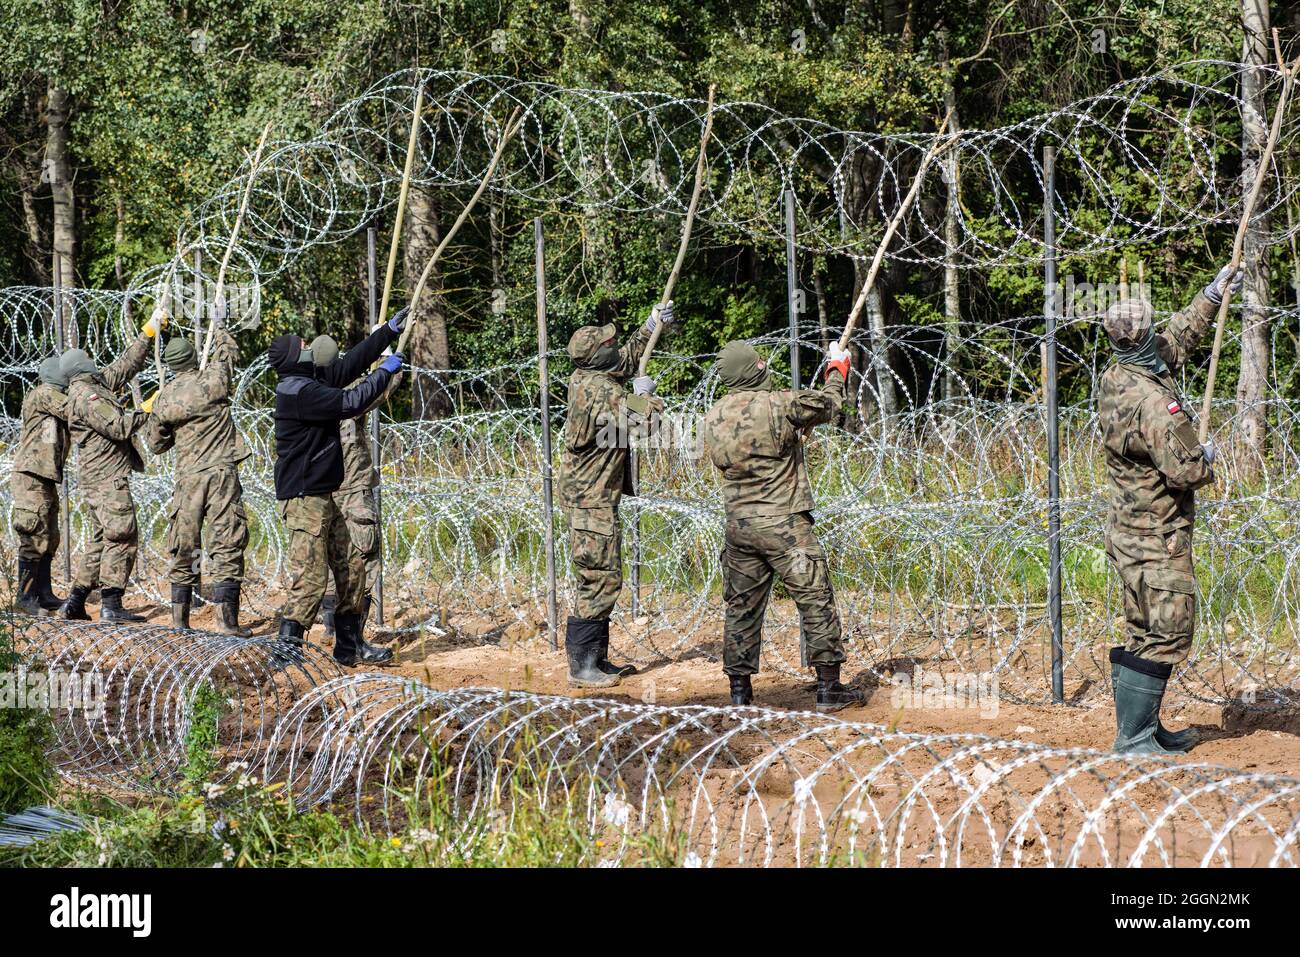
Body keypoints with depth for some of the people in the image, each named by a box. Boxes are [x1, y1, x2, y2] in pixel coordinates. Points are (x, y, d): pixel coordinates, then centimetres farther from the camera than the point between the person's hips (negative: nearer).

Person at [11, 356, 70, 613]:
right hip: (31, 478, -10)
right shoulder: (42, 395, -9)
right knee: (34, 539, -9)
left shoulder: (56, 399, 19)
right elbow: (72, 411, -18)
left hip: (46, 481, 10)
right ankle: (25, 598, -6)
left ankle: (44, 594, 19)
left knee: (49, 540, 13)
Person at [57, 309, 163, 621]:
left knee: (100, 540, 12)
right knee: (122, 537, -11)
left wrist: (149, 332, 25)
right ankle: (111, 604, -14)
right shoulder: (85, 395, -13)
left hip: (96, 478, 10)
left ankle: (75, 602, 11)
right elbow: (119, 427, -19)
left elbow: (125, 365, 25)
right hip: (108, 477, -10)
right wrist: (147, 410, -8)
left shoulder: (98, 382, 16)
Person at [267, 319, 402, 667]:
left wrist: (389, 332, 24)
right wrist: (384, 373, -8)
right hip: (304, 498, -10)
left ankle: (350, 646, 22)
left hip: (322, 496, 10)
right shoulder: (298, 391, -19)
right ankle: (287, 648, -11)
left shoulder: (311, 380, 11)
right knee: (310, 577, -13)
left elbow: (350, 364, 22)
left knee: (351, 566, 14)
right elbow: (350, 403, -21)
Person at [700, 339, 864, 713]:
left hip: (738, 524, 5)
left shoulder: (713, 418, 5)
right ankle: (829, 688, 3)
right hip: (783, 524, -5)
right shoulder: (781, 405, -12)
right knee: (816, 601, 2)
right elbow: (827, 404, 4)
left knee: (741, 607, 12)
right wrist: (837, 369, 25)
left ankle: (739, 689, 14)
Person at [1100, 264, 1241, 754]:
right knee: (1165, 637, -6)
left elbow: (1176, 338, 21)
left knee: (1146, 635, 16)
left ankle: (1144, 728, 22)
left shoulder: (1114, 379, 4)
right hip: (1156, 539, -10)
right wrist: (1206, 457, -2)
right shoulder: (1153, 402, -25)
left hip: (1131, 531, 10)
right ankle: (1132, 738, -6)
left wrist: (1212, 296, 29)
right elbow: (1185, 471, -25)